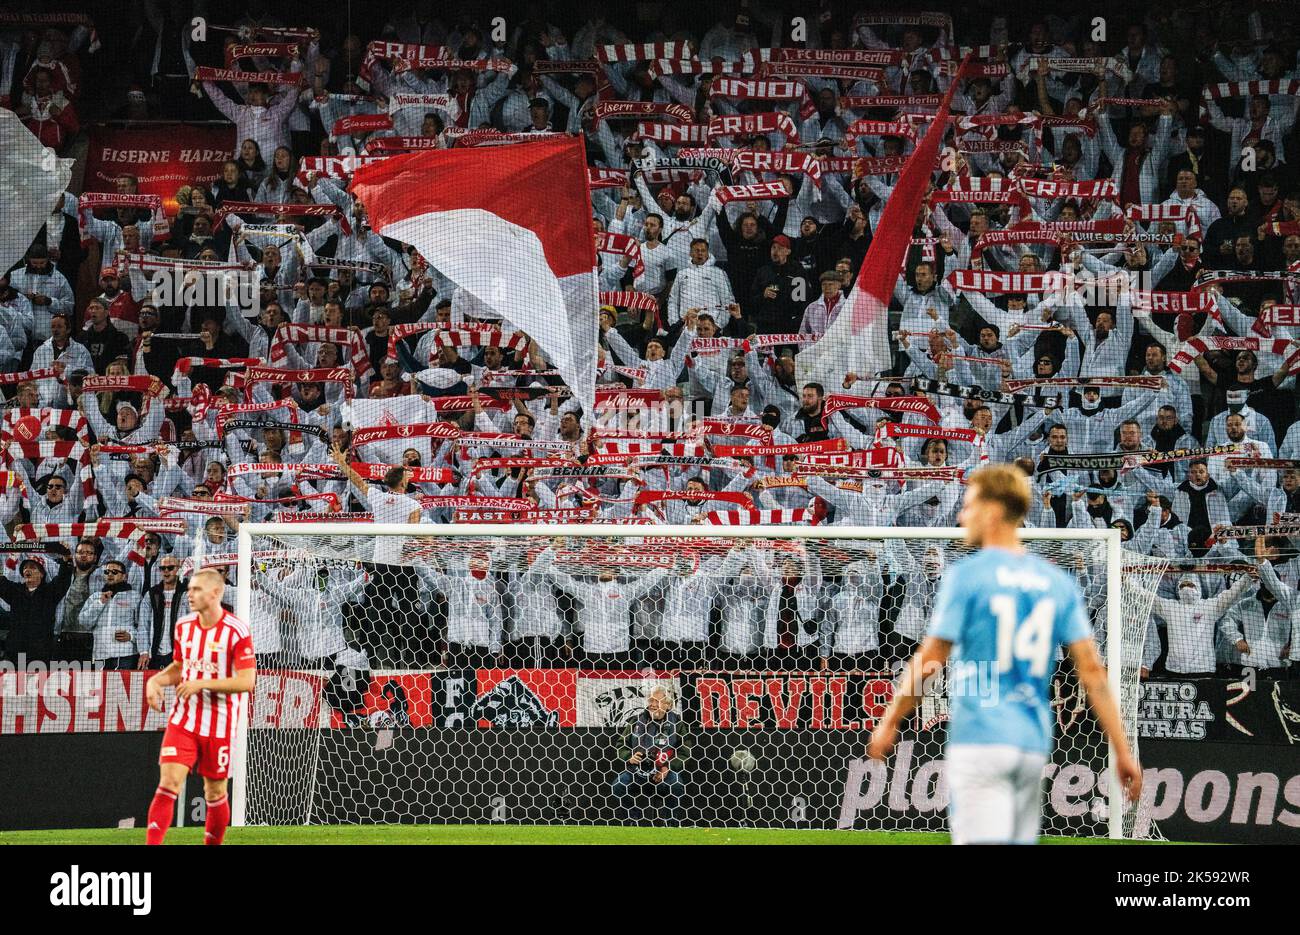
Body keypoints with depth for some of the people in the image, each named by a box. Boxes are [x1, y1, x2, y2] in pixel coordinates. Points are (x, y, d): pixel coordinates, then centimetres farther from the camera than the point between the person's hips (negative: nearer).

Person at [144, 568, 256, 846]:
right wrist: (155, 680, 2)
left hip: (219, 726, -3)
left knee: (215, 793, 7)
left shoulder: (237, 631, -12)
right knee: (168, 783, -11)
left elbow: (246, 681, -17)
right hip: (183, 719, 3)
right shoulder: (183, 625, 6)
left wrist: (202, 684, -22)